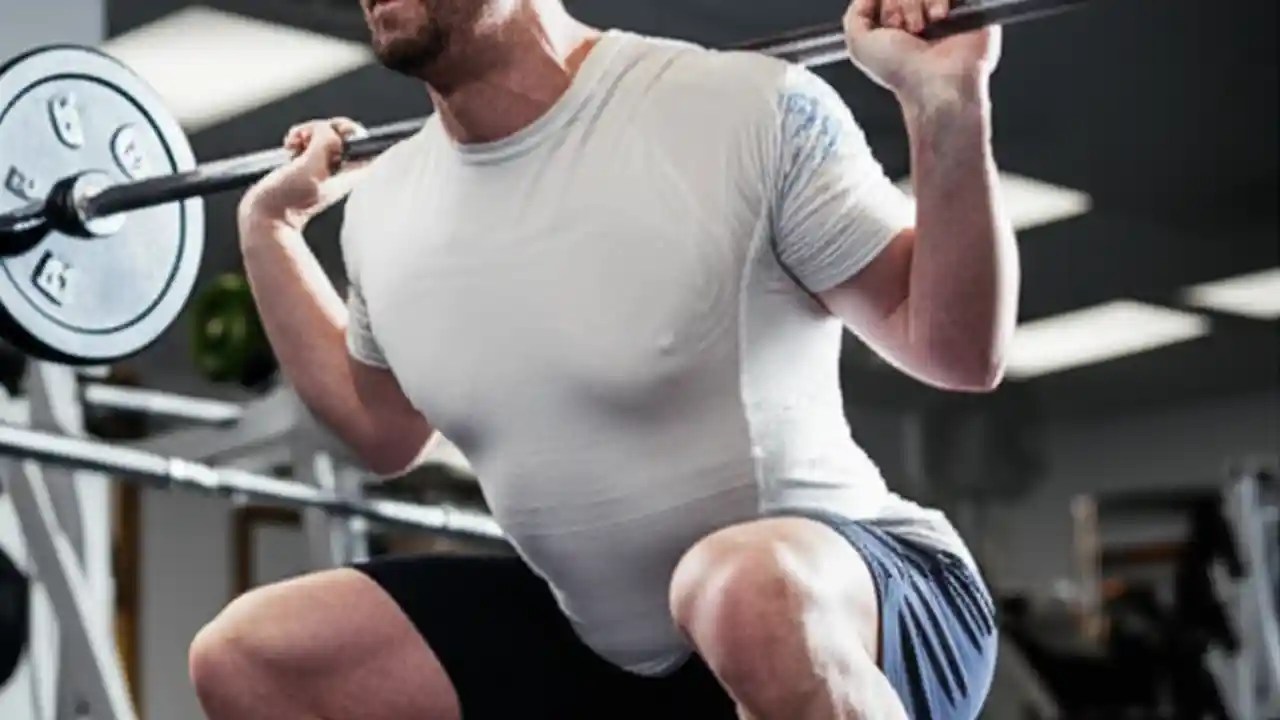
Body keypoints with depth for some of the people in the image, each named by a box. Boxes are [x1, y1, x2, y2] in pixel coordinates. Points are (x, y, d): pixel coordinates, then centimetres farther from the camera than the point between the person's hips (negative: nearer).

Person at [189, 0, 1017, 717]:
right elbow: (383, 431, 21)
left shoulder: (746, 114, -17)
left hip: (873, 607, -6)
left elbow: (959, 354, -12)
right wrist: (270, 224, 16)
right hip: (608, 652, 7)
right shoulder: (386, 203, 1)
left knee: (751, 592, -41)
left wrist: (948, 105, -25)